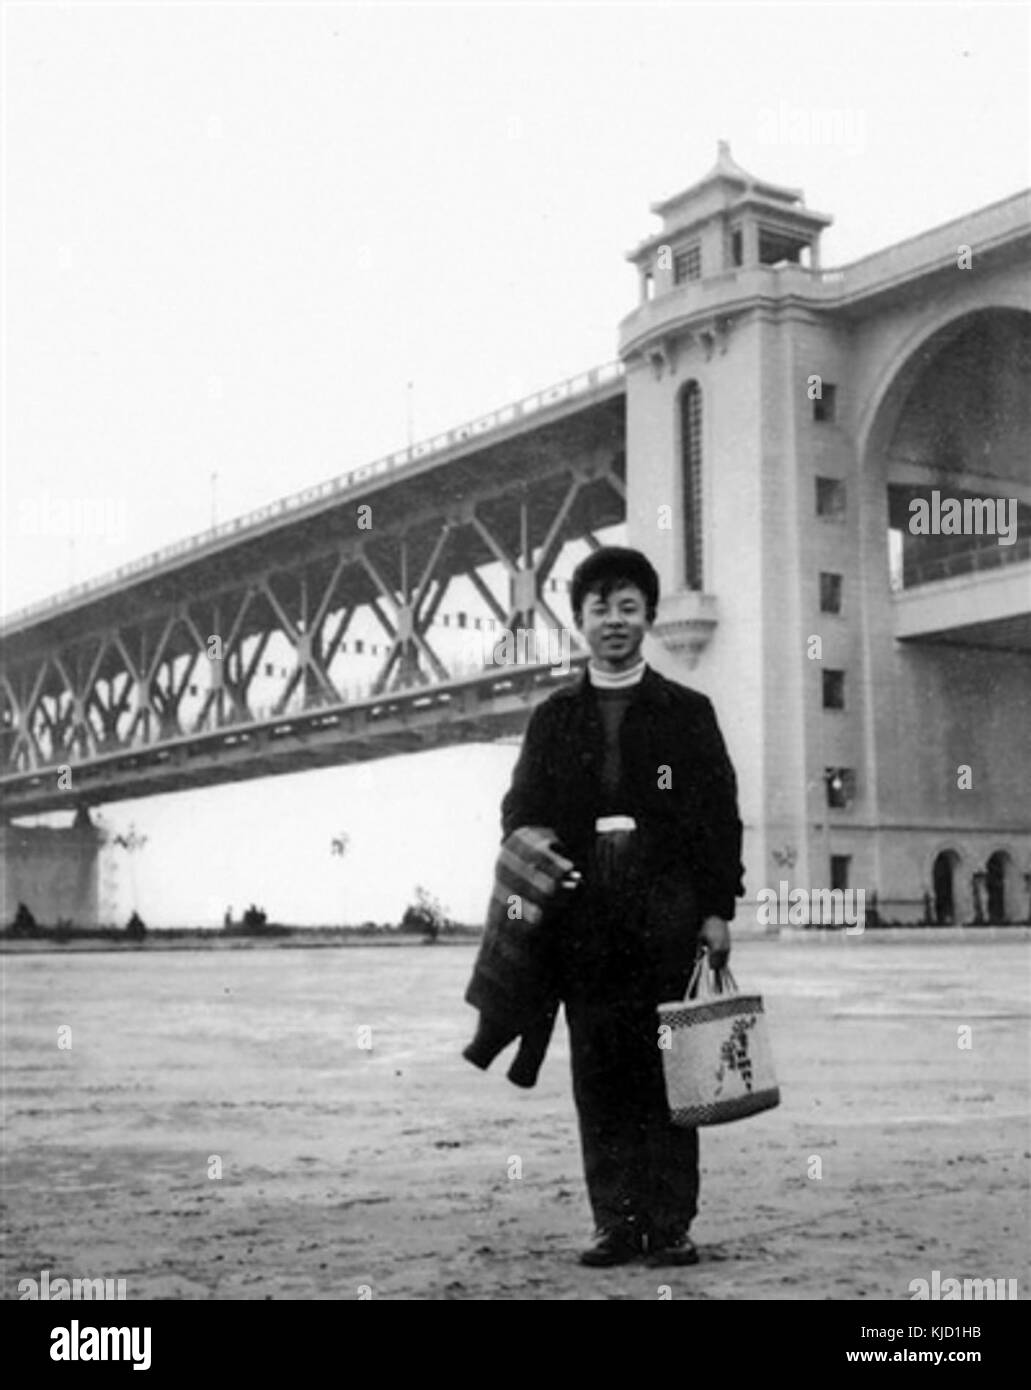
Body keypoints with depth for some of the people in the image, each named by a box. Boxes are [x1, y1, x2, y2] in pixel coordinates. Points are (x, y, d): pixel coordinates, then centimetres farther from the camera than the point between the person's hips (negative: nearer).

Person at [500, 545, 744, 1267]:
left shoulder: (687, 712, 9)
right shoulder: (554, 718, 14)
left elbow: (721, 815, 5)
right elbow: (522, 807, 11)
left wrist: (718, 908, -3)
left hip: (668, 911, -2)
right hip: (585, 916, 2)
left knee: (667, 1070, -2)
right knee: (599, 1073, 2)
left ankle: (671, 1226, 6)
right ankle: (617, 1223, 10)